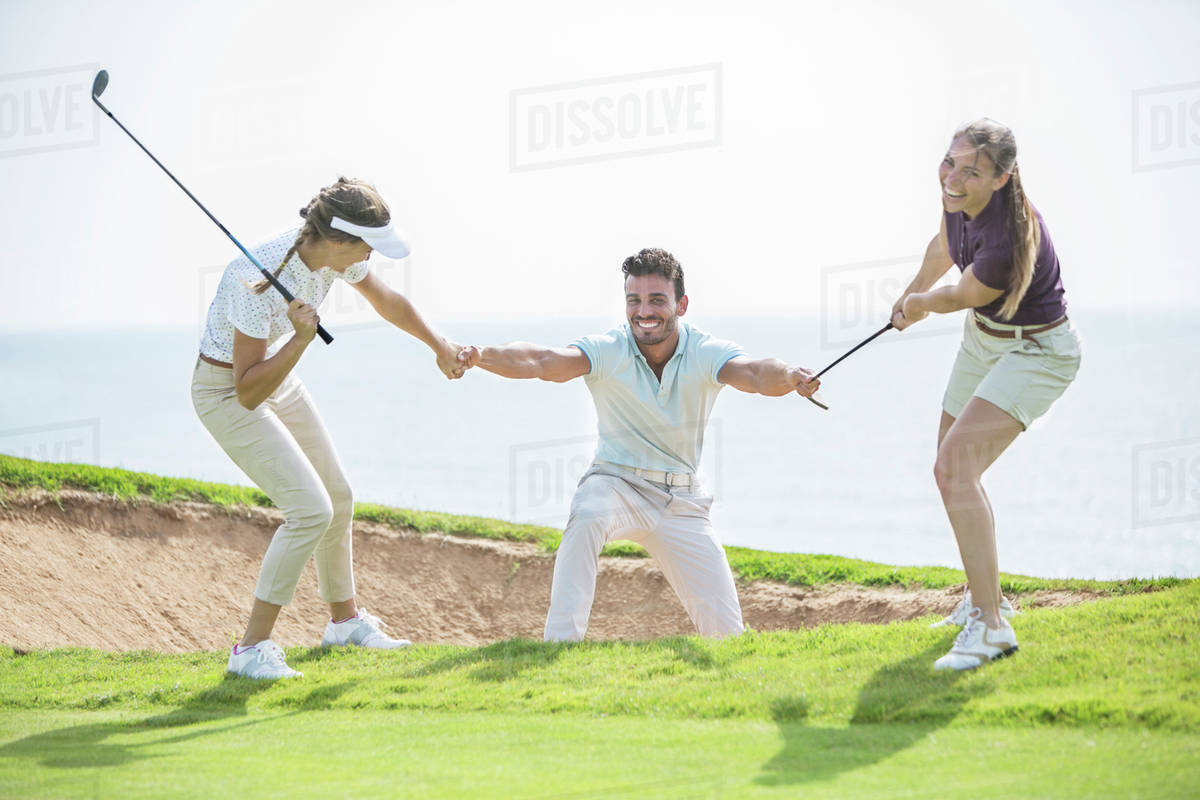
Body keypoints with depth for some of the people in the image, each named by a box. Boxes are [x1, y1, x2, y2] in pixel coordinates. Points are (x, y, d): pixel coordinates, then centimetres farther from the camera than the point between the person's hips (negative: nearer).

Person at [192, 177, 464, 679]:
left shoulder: (337, 256, -13)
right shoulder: (260, 281, -36)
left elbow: (387, 301, 11)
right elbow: (249, 393, -32)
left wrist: (438, 345, 24)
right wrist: (302, 338, -41)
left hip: (280, 381, 8)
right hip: (226, 392, -8)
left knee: (337, 499, 18)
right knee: (311, 509, -19)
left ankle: (345, 619, 41)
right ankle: (252, 649, -12)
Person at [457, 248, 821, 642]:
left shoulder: (706, 354, -13)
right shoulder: (608, 351, -16)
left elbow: (752, 374, -34)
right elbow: (545, 362, -33)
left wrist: (789, 377, -58)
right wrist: (482, 356, -53)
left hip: (682, 502, 2)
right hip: (616, 482, -2)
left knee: (725, 628, -4)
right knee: (587, 517, -38)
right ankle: (560, 646, -37)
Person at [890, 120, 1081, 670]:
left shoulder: (1007, 239, -36)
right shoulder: (956, 195, -12)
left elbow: (962, 296, -16)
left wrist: (921, 306, 6)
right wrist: (912, 292, 31)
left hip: (1036, 351, -9)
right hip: (983, 338, 9)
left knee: (955, 465, -26)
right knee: (953, 471, 21)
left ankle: (991, 625, -28)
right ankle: (981, 598, 42)